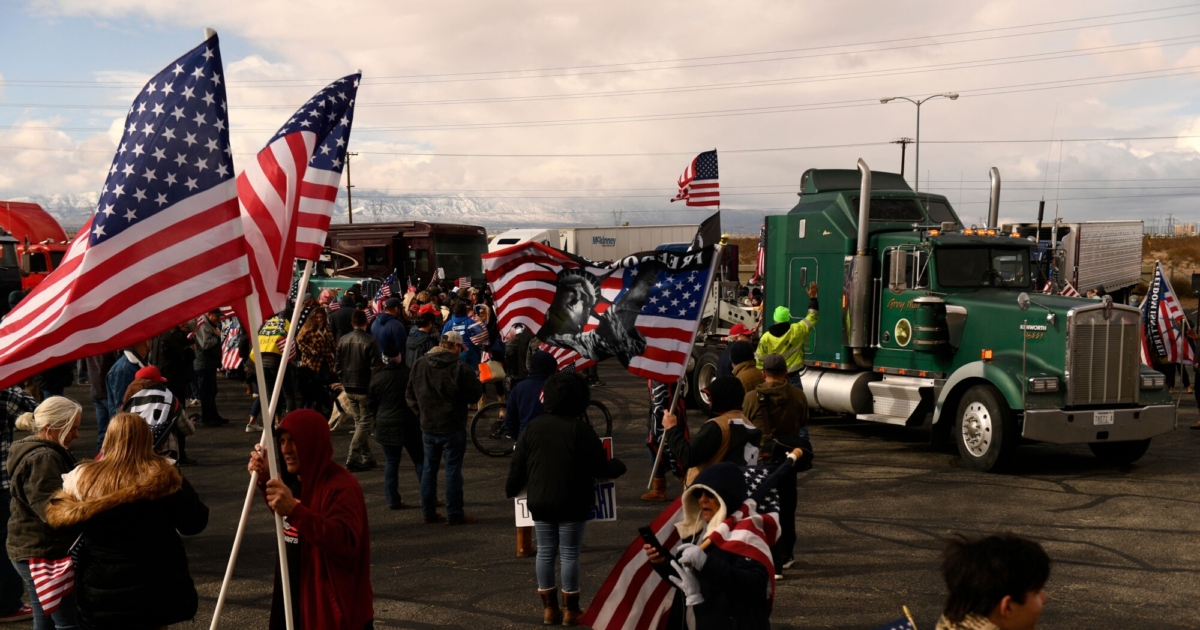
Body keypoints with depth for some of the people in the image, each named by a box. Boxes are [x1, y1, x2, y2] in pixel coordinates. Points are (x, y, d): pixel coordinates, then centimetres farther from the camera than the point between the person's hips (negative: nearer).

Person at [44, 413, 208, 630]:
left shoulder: (81, 479, -7)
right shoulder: (163, 476, -11)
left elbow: (55, 516, 7)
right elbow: (195, 523, -8)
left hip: (103, 591, 1)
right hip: (157, 588, -1)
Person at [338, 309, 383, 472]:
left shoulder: (342, 340, 4)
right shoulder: (370, 341, -14)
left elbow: (338, 365, 11)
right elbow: (376, 367, -15)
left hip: (349, 387, 6)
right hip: (365, 388, -6)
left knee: (359, 422, 15)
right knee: (365, 423, 2)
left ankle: (367, 457, 18)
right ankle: (352, 458, -5)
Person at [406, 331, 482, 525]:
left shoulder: (420, 365, 3)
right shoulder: (460, 368, -16)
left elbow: (410, 394, 9)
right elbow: (474, 395, -11)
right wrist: (477, 382, 8)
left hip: (428, 427, 5)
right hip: (453, 427, -5)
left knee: (429, 469, 14)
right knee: (453, 470, 1)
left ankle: (428, 512, 19)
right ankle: (454, 515, 4)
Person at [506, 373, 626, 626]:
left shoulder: (534, 427, 1)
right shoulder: (581, 429, -13)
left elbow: (518, 465, 6)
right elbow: (599, 467, -11)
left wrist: (511, 488, 24)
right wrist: (619, 466, 10)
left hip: (540, 502, 4)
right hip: (572, 504, -4)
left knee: (544, 553, 12)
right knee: (569, 555, 4)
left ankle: (549, 608, 17)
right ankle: (570, 610, 10)